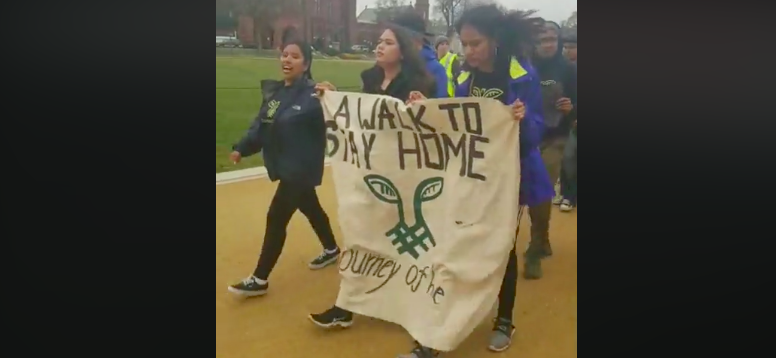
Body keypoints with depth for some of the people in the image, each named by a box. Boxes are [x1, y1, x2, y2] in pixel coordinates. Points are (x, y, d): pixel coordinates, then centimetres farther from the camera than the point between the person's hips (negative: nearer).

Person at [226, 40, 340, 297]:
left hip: (302, 167, -8)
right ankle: (332, 250, 46)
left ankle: (259, 280, 7)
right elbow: (260, 125, 10)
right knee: (310, 208, 23)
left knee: (276, 218, -5)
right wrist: (243, 148, 0)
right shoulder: (273, 91, 5)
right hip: (284, 166, 8)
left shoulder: (311, 94, -18)